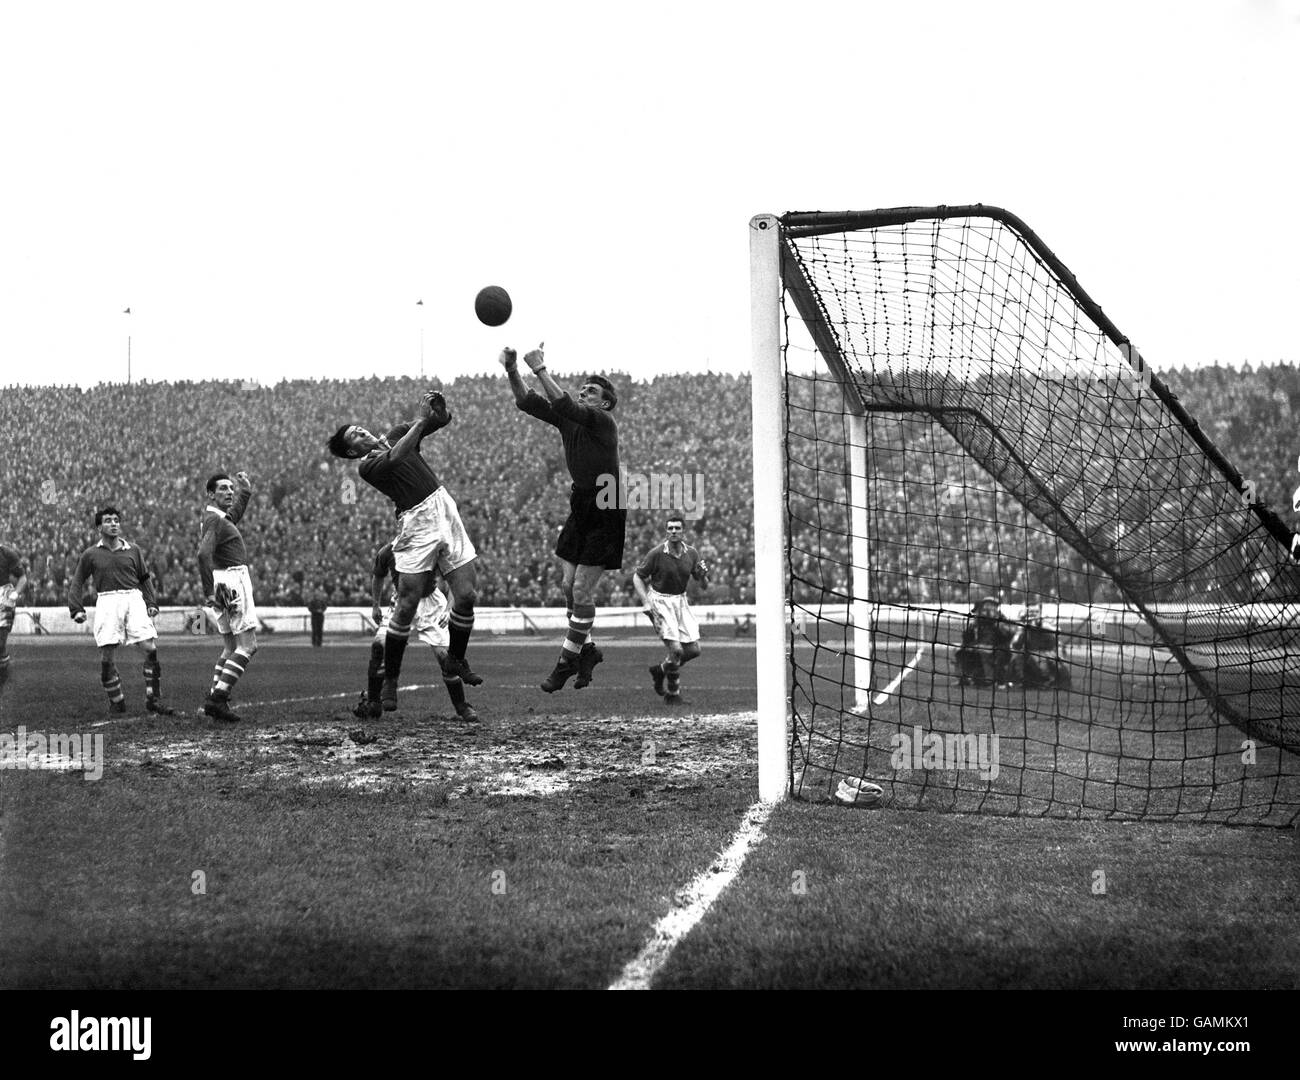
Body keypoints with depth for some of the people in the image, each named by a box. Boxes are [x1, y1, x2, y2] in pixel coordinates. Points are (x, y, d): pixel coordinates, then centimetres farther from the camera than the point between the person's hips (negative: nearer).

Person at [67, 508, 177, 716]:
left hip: (134, 599, 1)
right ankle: (117, 703, 9)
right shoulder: (91, 554, 10)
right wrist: (77, 609, 2)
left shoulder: (133, 551, 15)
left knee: (151, 649, -11)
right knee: (106, 657, -7)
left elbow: (145, 578, 24)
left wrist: (152, 603, 12)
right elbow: (76, 583, 15)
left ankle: (153, 701, -2)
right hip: (107, 602, -1)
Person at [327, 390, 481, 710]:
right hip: (417, 525, -6)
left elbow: (442, 420, 18)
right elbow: (395, 458, -23)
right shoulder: (367, 466, -2)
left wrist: (438, 407, -5)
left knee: (466, 596, 0)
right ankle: (390, 679, 3)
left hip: (446, 509, 6)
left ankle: (456, 660, 21)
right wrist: (421, 419, -23)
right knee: (406, 605, -8)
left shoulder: (396, 434, 18)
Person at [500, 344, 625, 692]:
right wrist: (512, 370, -15)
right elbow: (528, 403, 0)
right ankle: (587, 650, 23)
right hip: (580, 507, 7)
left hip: (606, 515, -7)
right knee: (568, 585, 6)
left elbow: (566, 407, -30)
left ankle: (566, 662, 3)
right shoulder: (569, 420, 5)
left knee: (582, 589, -5)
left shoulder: (604, 422, -15)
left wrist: (540, 369, -30)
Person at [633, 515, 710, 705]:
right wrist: (646, 603, -15)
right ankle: (673, 693, 2)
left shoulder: (691, 553, -3)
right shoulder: (657, 553, -15)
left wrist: (704, 574, -20)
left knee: (693, 650, 2)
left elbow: (703, 584, 4)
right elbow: (638, 577, -4)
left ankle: (660, 670, 27)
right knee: (676, 649, -17)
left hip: (680, 600, 5)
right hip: (660, 601, -5)